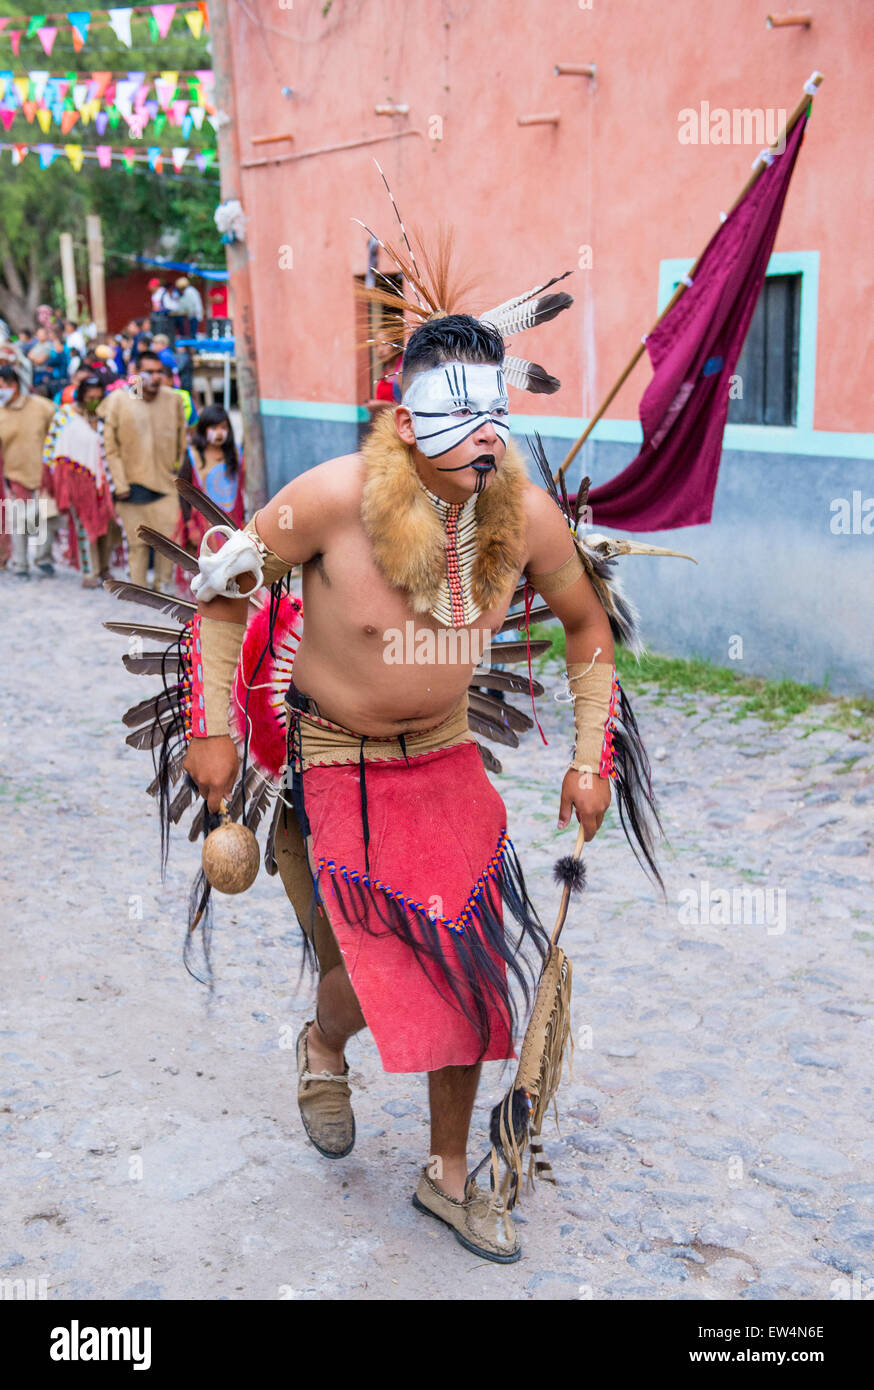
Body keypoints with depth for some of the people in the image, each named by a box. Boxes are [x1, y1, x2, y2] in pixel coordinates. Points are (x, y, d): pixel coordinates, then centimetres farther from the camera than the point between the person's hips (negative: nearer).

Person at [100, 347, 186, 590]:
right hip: (133, 484, -1)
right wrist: (120, 484, -6)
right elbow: (110, 447, -2)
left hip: (166, 482, 1)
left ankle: (163, 584, 15)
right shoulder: (118, 401, -4)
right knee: (137, 541, 3)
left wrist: (179, 474, 11)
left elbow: (181, 442, 12)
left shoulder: (174, 400, 1)